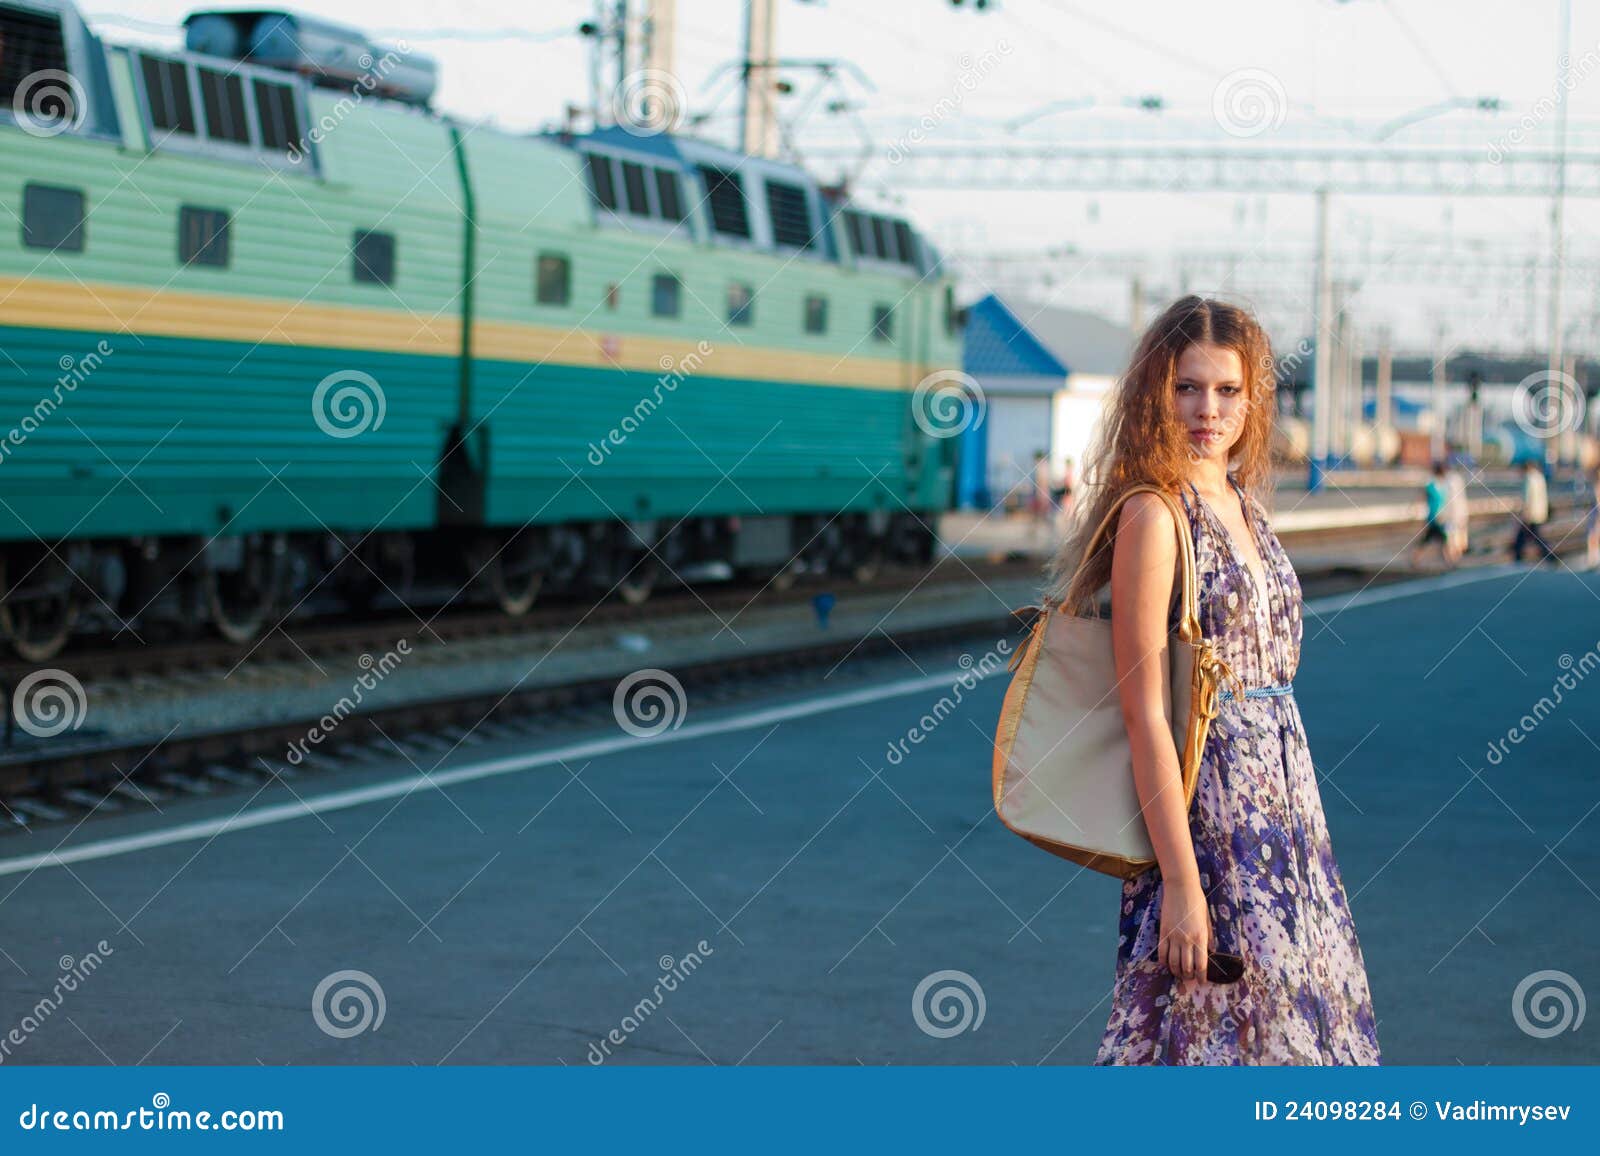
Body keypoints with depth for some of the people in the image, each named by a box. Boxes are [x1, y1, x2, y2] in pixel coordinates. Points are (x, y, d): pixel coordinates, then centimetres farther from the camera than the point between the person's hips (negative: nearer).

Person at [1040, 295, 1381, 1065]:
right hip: (1207, 814, -8)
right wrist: (1181, 881, -21)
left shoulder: (1241, 507, 11)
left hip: (1282, 797, 8)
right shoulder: (1154, 515, -13)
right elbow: (1144, 714, -17)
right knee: (1209, 1031, -5)